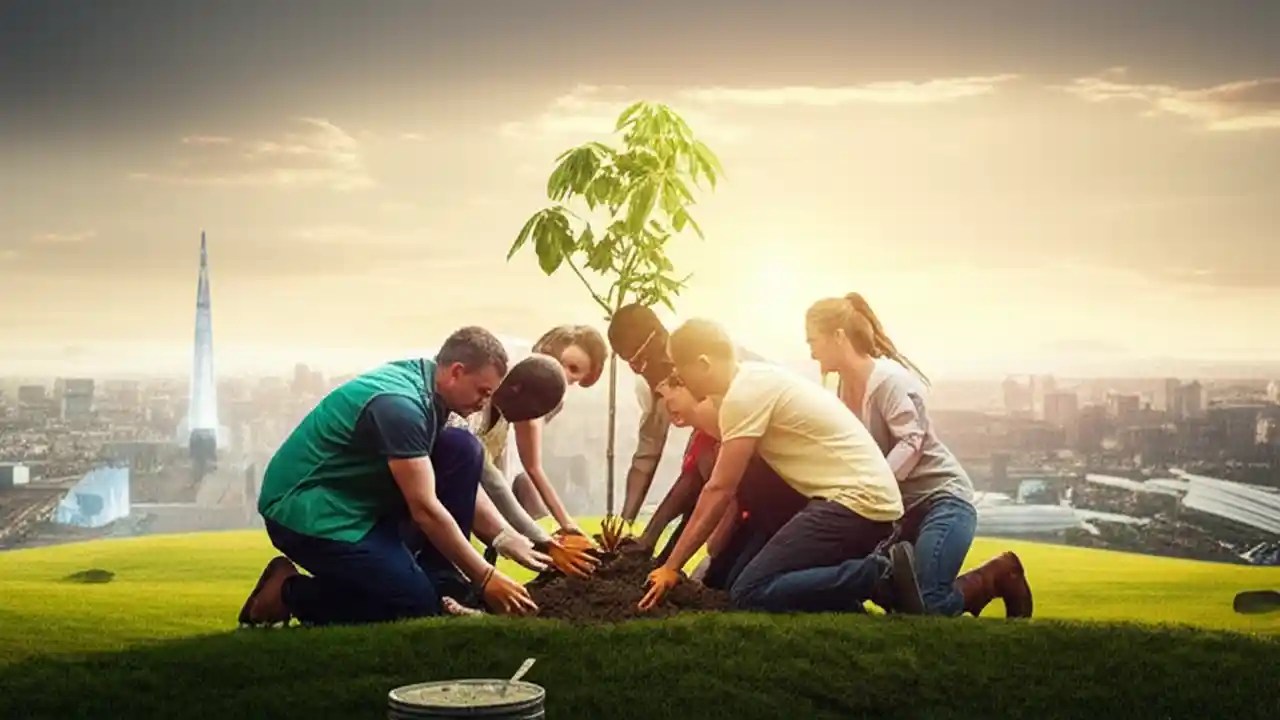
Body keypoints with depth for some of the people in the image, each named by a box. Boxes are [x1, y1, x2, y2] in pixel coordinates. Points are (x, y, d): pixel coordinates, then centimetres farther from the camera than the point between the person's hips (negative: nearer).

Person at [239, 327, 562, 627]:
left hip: (358, 502, 9)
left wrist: (512, 541, 0)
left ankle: (440, 580, 0)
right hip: (309, 512, -9)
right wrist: (485, 579, -20)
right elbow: (425, 509, -25)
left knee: (462, 449, -4)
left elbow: (461, 483, 8)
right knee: (416, 604, -16)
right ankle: (287, 592, -1)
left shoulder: (426, 381, 1)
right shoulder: (399, 404, -27)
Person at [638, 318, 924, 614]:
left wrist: (671, 567, -8)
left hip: (856, 501, -10)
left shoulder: (744, 393, -12)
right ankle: (880, 570, 5)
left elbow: (720, 492, -13)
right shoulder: (756, 381, 17)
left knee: (749, 593, -12)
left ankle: (880, 576, -13)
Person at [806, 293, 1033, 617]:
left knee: (926, 605, -19)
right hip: (903, 506, 8)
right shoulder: (846, 388, 8)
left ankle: (1000, 575, 7)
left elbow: (910, 443, -26)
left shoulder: (889, 379, -16)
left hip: (943, 499, -8)